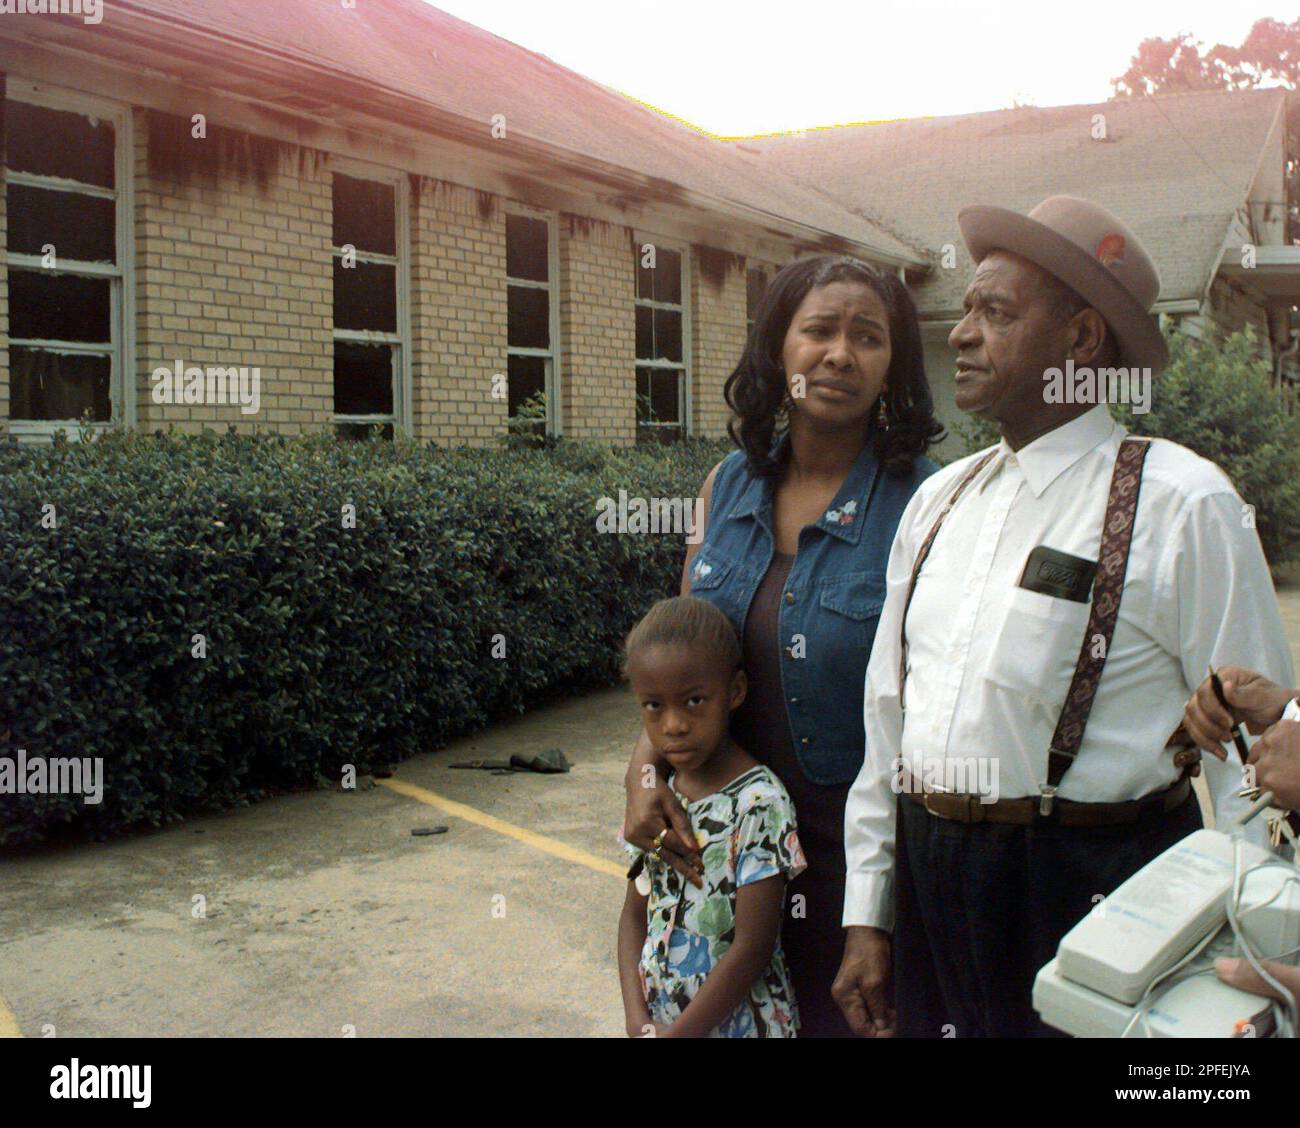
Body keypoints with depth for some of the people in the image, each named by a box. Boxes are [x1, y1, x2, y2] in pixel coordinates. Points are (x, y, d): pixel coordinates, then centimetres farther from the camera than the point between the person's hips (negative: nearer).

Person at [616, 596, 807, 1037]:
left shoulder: (759, 803, -19)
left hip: (740, 1023, -4)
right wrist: (638, 1021, -7)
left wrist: (673, 1033, -15)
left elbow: (752, 949, -19)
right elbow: (635, 915, 5)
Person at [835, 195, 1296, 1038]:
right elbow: (886, 713, 9)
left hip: (1092, 901, -5)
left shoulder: (1181, 503, -10)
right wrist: (868, 917, 9)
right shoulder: (937, 502, 8)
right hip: (929, 895, 5)